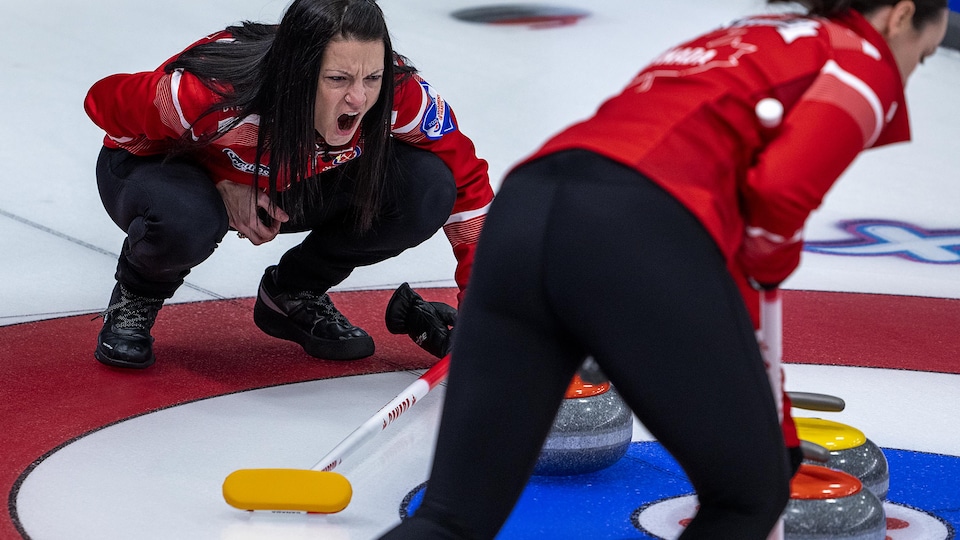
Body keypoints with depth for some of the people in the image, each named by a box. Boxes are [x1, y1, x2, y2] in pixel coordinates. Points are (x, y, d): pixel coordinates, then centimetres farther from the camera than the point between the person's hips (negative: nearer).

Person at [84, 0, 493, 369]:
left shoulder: (399, 95, -29)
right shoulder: (218, 93, -39)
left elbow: (465, 180, -13)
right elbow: (106, 103, -21)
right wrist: (220, 184, -24)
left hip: (294, 190, 4)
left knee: (425, 189, -21)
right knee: (183, 220, -42)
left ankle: (295, 293, 5)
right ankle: (135, 299, -3)